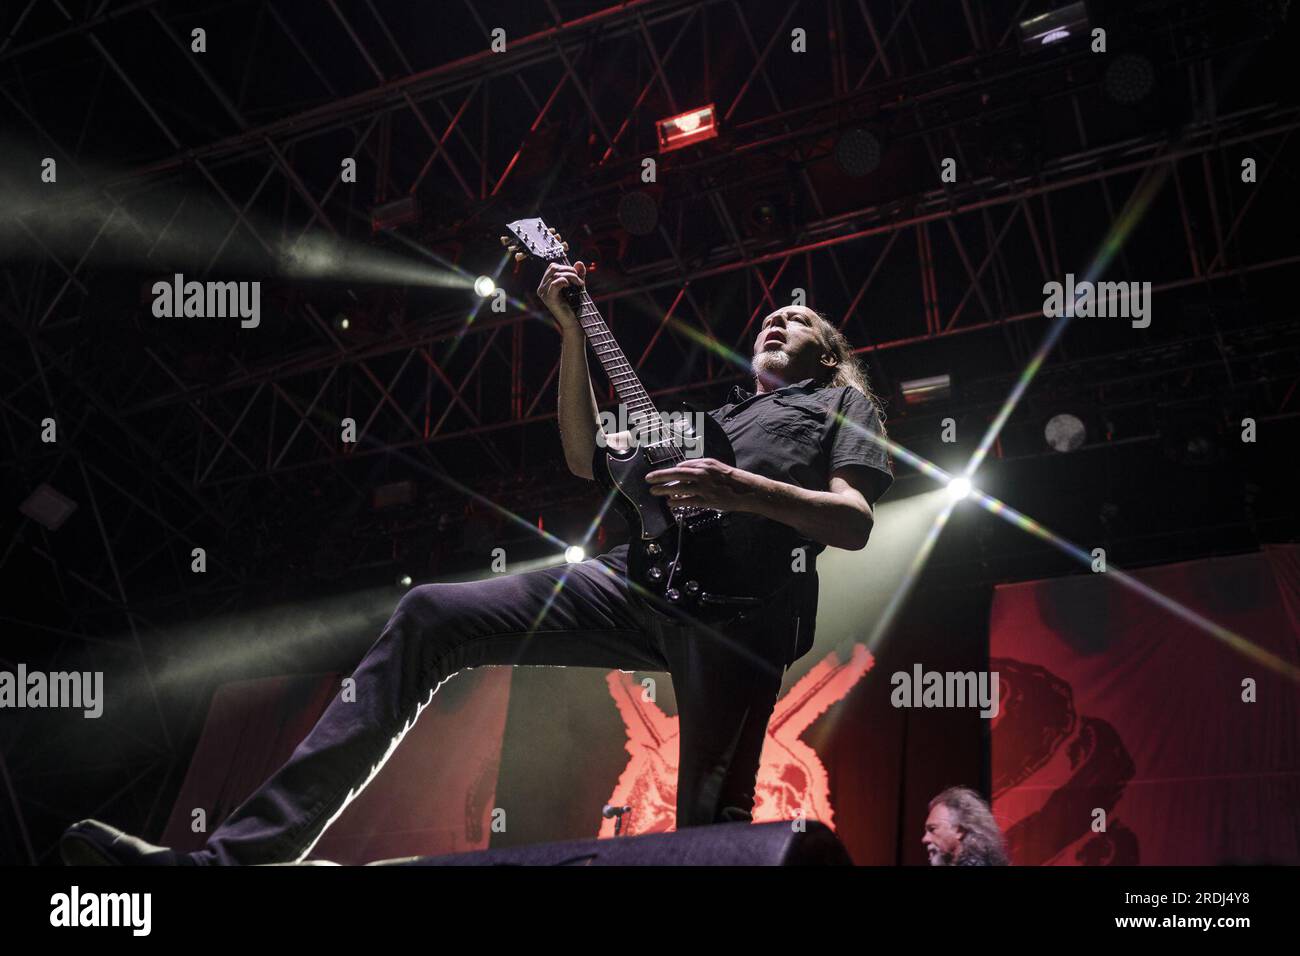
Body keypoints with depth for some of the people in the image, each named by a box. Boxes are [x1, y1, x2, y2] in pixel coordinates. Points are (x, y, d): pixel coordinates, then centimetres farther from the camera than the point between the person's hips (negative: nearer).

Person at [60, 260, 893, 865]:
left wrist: (740, 490, -15)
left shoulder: (842, 402, 22)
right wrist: (574, 331, 23)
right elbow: (587, 458, 30)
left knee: (706, 824, -16)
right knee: (430, 615, -10)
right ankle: (236, 853, -15)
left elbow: (855, 523, 3)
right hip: (645, 575, 6)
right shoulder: (714, 414, 38)